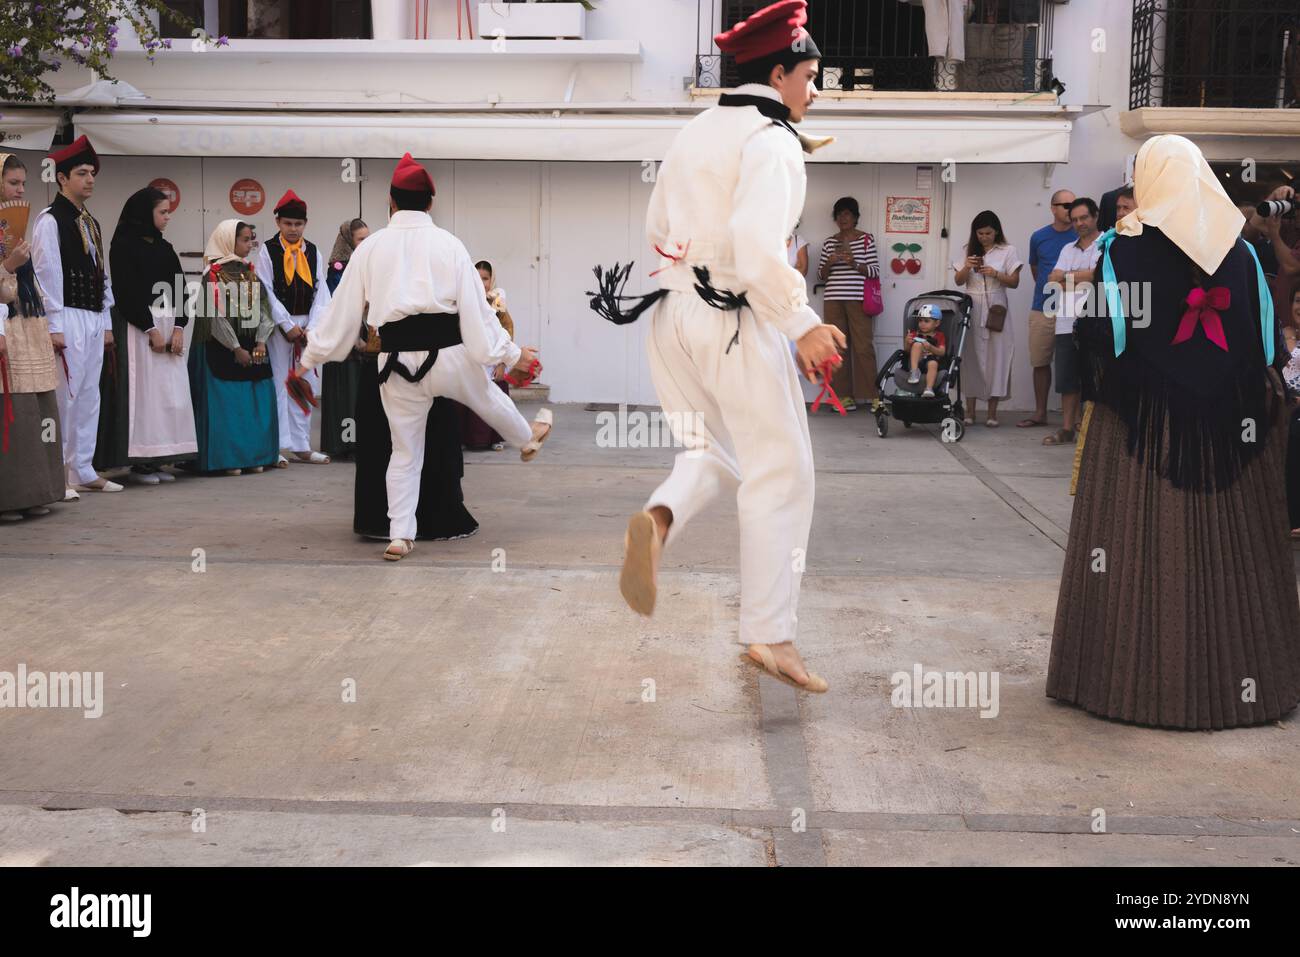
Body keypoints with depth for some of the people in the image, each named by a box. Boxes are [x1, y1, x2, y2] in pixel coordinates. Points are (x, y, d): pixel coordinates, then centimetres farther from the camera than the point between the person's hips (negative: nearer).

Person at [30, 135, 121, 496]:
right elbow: (47, 274, -12)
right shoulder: (50, 220, -8)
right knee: (64, 396, -8)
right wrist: (54, 327, -16)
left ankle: (83, 472, 18)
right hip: (68, 318, -8)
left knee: (88, 398, 11)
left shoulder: (91, 223, 17)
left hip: (93, 320, 8)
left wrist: (106, 323, 16)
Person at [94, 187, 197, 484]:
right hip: (137, 327, -7)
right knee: (143, 391, -7)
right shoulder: (124, 245, -5)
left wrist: (178, 328, -3)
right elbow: (125, 293, -11)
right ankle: (139, 463, -3)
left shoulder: (164, 248, 14)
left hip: (168, 327, 7)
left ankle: (158, 459, 9)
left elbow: (179, 290, 10)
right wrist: (151, 330, -14)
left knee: (169, 391, 4)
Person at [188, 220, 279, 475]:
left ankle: (254, 456, 11)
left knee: (256, 401, 4)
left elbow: (263, 310, 7)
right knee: (227, 402, -5)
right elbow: (216, 316, -11)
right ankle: (227, 458, -1)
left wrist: (261, 342, -6)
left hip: (252, 347, 6)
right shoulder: (213, 274, -6)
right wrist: (236, 348, -13)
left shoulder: (251, 272, 12)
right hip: (222, 349, -6)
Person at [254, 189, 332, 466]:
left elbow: (321, 292, 4)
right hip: (278, 325, -4)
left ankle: (301, 446, 15)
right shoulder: (267, 251, -3)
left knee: (305, 385, 8)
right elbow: (265, 292, -8)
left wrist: (311, 327, -8)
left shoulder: (313, 253, 8)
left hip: (307, 325, 4)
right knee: (279, 384, -3)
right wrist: (289, 326, -13)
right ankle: (278, 447, 0)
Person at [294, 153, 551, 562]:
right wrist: (511, 354, 9)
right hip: (448, 355, 0)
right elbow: (476, 308, 0)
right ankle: (527, 439, 59)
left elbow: (342, 310, 4)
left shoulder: (370, 248, 1)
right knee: (487, 397, 31)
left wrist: (308, 359, 15)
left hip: (397, 361, 1)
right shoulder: (449, 244, -1)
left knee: (405, 451, 15)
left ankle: (400, 536, 13)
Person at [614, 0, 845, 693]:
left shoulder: (693, 133, 13)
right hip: (739, 320, -8)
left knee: (712, 452, 21)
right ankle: (770, 635, 3)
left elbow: (657, 230, 18)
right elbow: (760, 245, -24)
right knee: (779, 473, 2)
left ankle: (658, 520, -12)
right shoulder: (772, 140, -12)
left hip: (674, 314, 8)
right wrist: (804, 323, -18)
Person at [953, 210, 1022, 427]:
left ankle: (992, 412, 2)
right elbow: (959, 281, 10)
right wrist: (966, 268, -9)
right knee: (972, 356, -1)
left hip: (996, 309, -2)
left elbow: (1014, 282, 2)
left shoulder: (1008, 251, 4)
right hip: (972, 309, 2)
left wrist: (996, 274, -14)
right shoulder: (968, 251, 11)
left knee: (996, 357, -3)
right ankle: (970, 410, 3)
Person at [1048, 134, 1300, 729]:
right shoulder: (1239, 251, 4)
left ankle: (1135, 676, 7)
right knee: (1226, 546, 11)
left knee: (1140, 548, 3)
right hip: (1225, 424, 4)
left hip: (1143, 418, -3)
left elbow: (1098, 335, -10)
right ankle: (1235, 675, 19)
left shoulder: (1124, 249, -9)